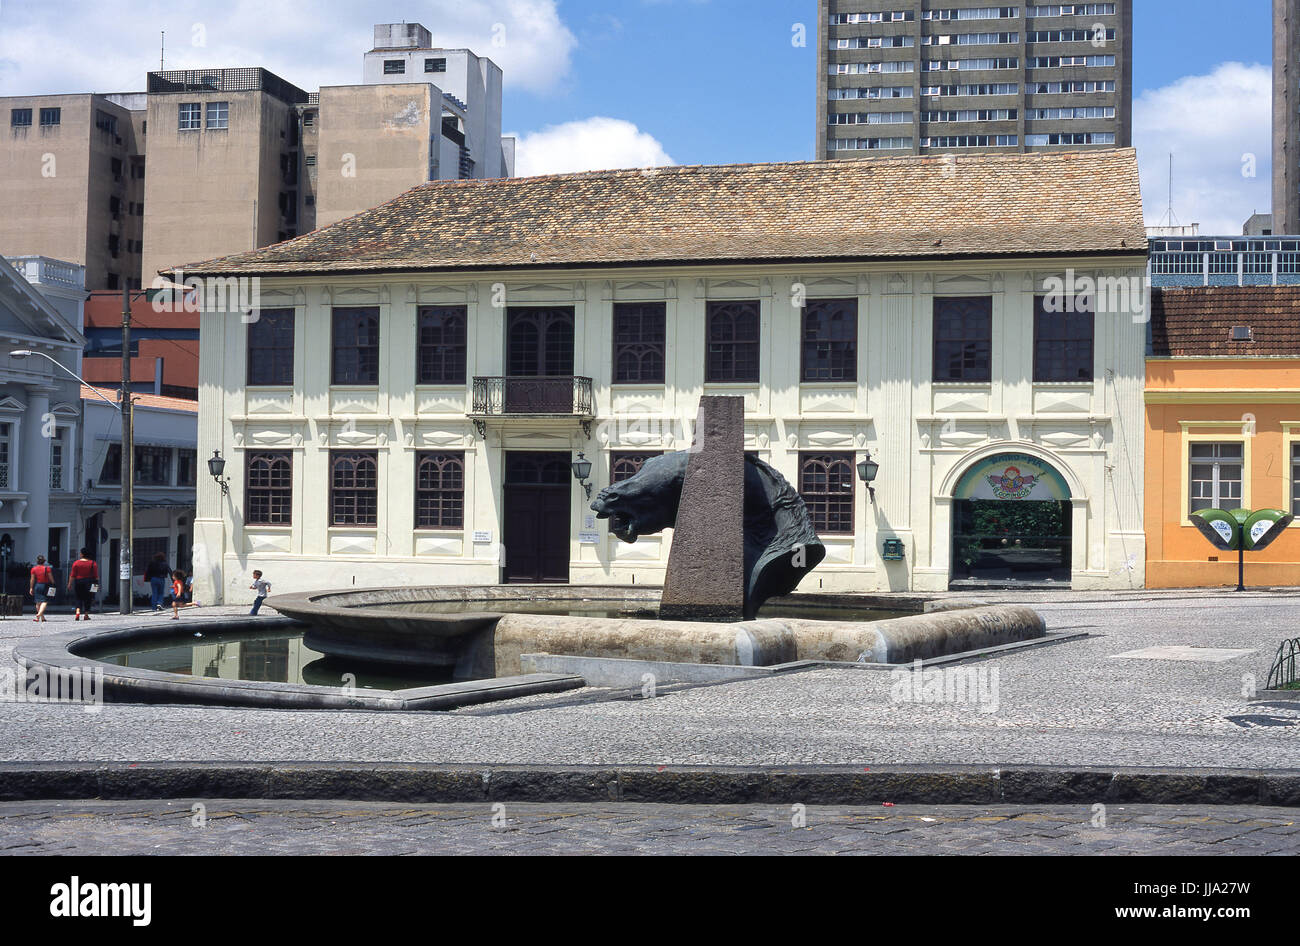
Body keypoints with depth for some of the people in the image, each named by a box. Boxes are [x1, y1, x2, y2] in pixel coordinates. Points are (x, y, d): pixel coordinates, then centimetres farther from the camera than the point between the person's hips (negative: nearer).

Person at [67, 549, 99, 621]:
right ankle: (86, 615, 7)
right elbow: (96, 575, -2)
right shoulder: (93, 563, -1)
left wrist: (70, 583, 3)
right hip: (89, 582, 0)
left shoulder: (76, 563, -1)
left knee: (79, 599, 8)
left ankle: (77, 613, -10)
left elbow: (72, 575, -2)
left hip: (78, 582, 0)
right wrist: (96, 584, 3)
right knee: (87, 599, 8)